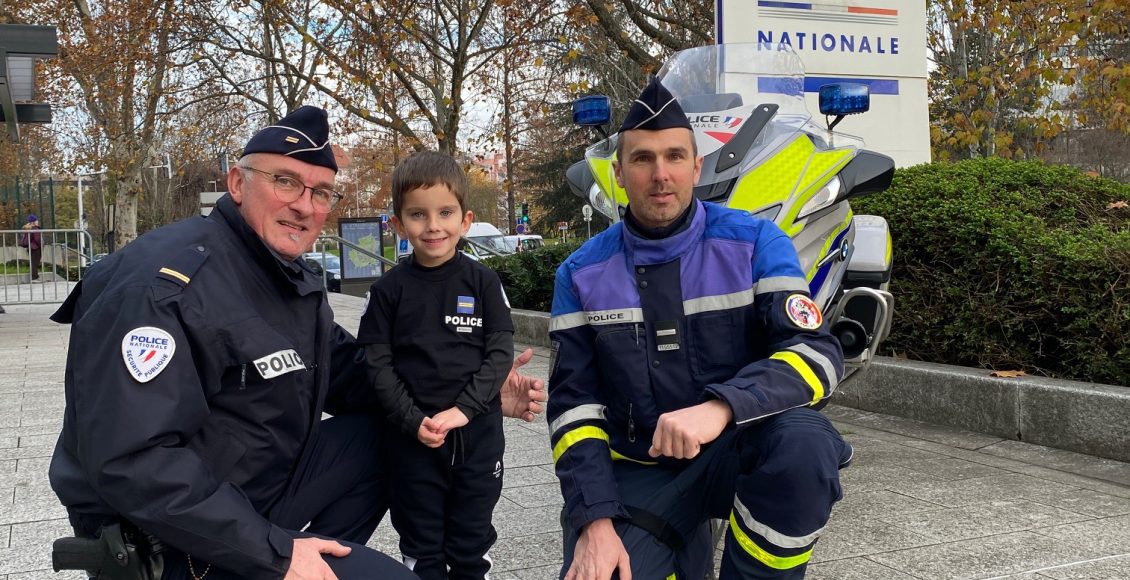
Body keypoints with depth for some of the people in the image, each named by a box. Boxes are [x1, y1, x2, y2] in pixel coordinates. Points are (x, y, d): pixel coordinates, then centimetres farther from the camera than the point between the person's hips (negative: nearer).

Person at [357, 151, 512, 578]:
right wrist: (414, 421, -13)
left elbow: (500, 352, -4)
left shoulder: (483, 282, -2)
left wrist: (463, 409, -15)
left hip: (478, 435, 0)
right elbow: (377, 364, -3)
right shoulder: (389, 290, -2)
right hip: (414, 439, 0)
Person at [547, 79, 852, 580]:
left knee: (804, 443, -33)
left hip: (738, 449, -1)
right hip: (638, 471, 2)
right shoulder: (582, 274, 0)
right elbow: (573, 402, -1)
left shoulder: (754, 244, -5)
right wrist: (595, 519, -15)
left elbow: (816, 353, -15)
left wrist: (721, 407, -34)